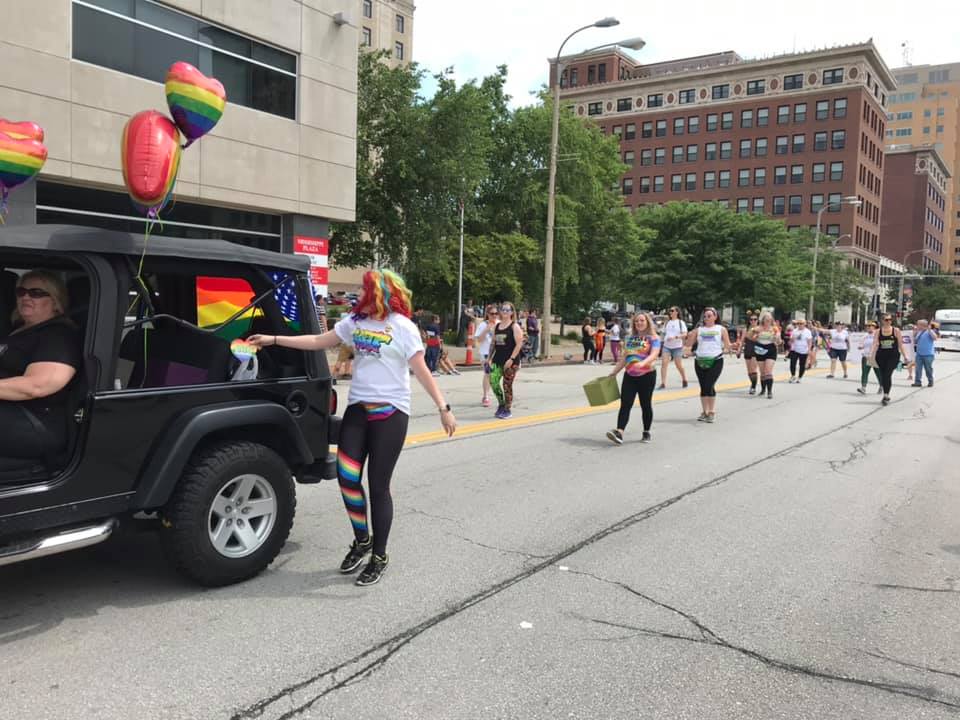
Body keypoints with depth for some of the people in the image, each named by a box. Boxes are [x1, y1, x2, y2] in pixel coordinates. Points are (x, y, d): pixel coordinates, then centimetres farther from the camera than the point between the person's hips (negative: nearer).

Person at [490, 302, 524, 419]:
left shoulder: (515, 326, -6)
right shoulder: (496, 326, 12)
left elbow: (519, 344, -12)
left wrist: (512, 359, -19)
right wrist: (490, 358, 10)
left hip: (510, 361, -5)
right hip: (497, 359, 6)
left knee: (507, 385, -2)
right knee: (493, 381, -4)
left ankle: (507, 410, 11)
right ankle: (501, 405, 15)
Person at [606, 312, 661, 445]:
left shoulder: (653, 338, -3)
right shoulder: (630, 338, 13)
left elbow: (653, 355, -19)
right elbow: (624, 358, 19)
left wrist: (642, 363, -37)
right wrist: (614, 372, 16)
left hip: (647, 375, -4)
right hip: (629, 375, 4)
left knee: (645, 405, 6)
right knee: (625, 404, -8)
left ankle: (646, 433, 21)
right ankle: (619, 432, -18)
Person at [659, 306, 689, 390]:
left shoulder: (681, 322, -1)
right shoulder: (667, 322, 12)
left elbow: (684, 335, -10)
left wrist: (675, 337, -24)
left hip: (677, 347, -3)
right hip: (666, 346, 3)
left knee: (679, 365, 5)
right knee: (663, 363, -12)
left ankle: (684, 380, 29)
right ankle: (663, 383, -13)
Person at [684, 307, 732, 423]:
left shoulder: (721, 329, 7)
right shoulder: (699, 330, 11)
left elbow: (727, 346, 3)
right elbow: (688, 344, 9)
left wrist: (726, 348, -19)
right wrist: (690, 336, -8)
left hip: (716, 361, -3)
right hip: (700, 361, 3)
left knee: (709, 386, -11)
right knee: (703, 387, 6)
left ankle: (712, 412, 2)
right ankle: (705, 412, 16)